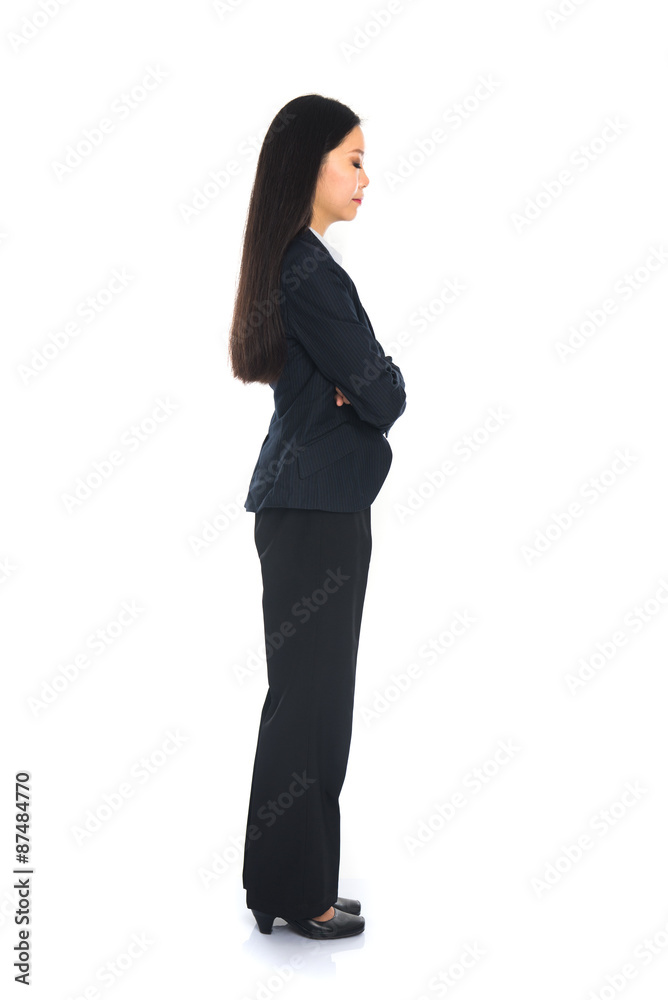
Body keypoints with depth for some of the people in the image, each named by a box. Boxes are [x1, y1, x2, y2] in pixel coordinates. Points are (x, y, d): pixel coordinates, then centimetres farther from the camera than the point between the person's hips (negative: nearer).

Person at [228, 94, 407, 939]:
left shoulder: (290, 262, 14)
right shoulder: (310, 270, -19)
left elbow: (347, 378, 14)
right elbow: (384, 394, -18)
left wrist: (353, 388, -7)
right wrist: (378, 390, 3)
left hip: (300, 501, 10)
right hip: (318, 506, -10)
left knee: (304, 691, 18)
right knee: (313, 698, 0)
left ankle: (284, 874, 32)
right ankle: (297, 895, 14)